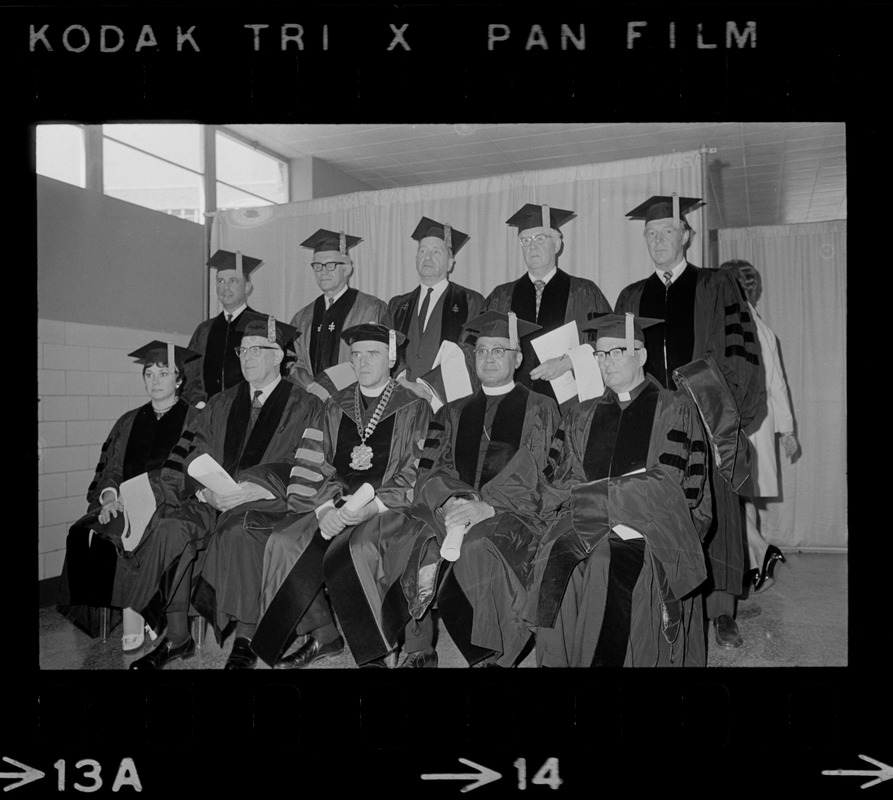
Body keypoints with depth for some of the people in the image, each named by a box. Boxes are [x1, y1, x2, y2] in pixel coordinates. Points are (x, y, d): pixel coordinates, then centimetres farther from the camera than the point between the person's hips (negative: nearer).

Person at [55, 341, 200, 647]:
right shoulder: (129, 422, 20)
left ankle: (134, 616, -16)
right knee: (81, 534, -21)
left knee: (125, 531, -31)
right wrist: (109, 494, -7)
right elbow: (109, 468, 15)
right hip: (125, 504, 5)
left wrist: (149, 495, -15)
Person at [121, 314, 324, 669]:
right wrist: (206, 491, -11)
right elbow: (192, 459, 10)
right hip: (211, 503, 4)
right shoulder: (220, 406, 19)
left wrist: (261, 488, -19)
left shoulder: (305, 407, 4)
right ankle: (176, 636, -11)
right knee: (171, 528, -24)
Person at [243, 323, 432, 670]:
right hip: (334, 502, 5)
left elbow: (415, 474, -3)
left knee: (357, 549, -34)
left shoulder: (414, 409, 5)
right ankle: (321, 635, -4)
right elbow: (316, 464, 10)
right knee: (283, 542, -20)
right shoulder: (335, 406, 17)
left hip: (386, 507, -4)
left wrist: (369, 506, -16)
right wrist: (327, 506, -9)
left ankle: (379, 650, -14)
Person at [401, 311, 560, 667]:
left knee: (477, 546, -35)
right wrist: (449, 501, -13)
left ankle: (489, 655, -17)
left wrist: (487, 505, -19)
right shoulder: (452, 413, 22)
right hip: (449, 513, 3)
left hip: (514, 514, -3)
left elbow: (533, 472, -5)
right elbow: (430, 471, 9)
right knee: (422, 547, -29)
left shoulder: (540, 409, 10)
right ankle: (418, 650, -12)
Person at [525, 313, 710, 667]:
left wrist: (597, 496, -9)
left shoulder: (674, 408, 12)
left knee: (609, 563, -33)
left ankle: (608, 659, -17)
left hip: (649, 526, -3)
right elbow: (556, 481, 11)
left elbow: (672, 482, -1)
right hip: (587, 525, 3)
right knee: (556, 563, -27)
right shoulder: (581, 416, 22)